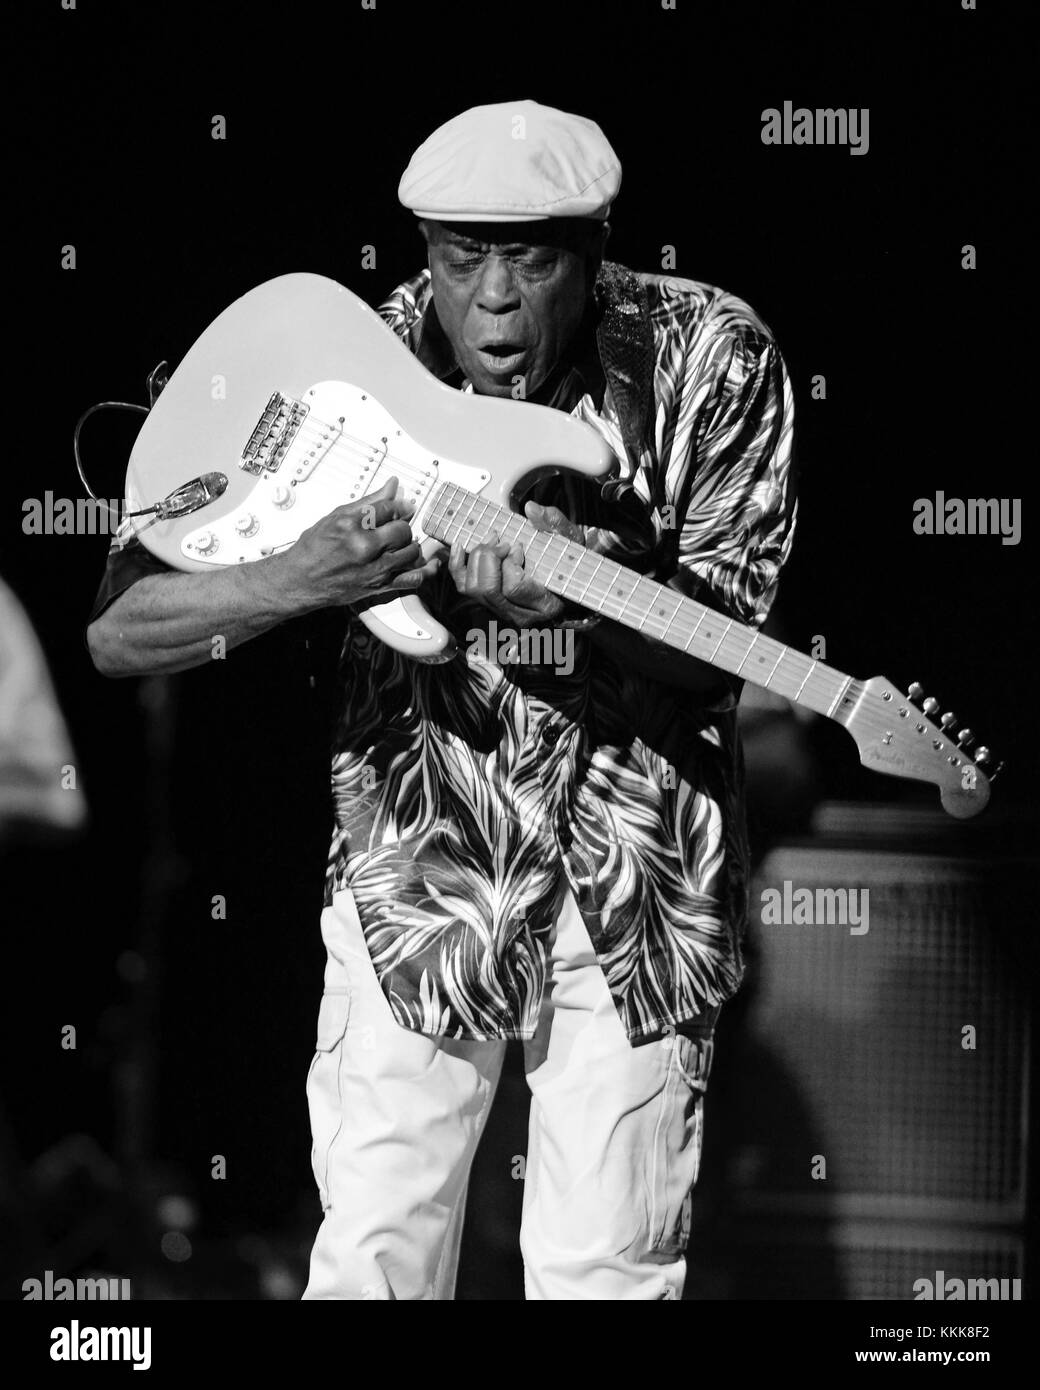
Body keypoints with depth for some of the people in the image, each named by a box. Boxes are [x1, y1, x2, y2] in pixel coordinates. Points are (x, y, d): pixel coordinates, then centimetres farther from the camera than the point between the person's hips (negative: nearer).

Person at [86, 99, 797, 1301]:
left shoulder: (709, 359, -12)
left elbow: (722, 647, -13)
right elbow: (116, 633, -14)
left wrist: (584, 599, -34)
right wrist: (290, 584, -33)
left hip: (635, 871, 0)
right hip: (421, 855, 0)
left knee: (609, 1270, 3)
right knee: (376, 1259, -1)